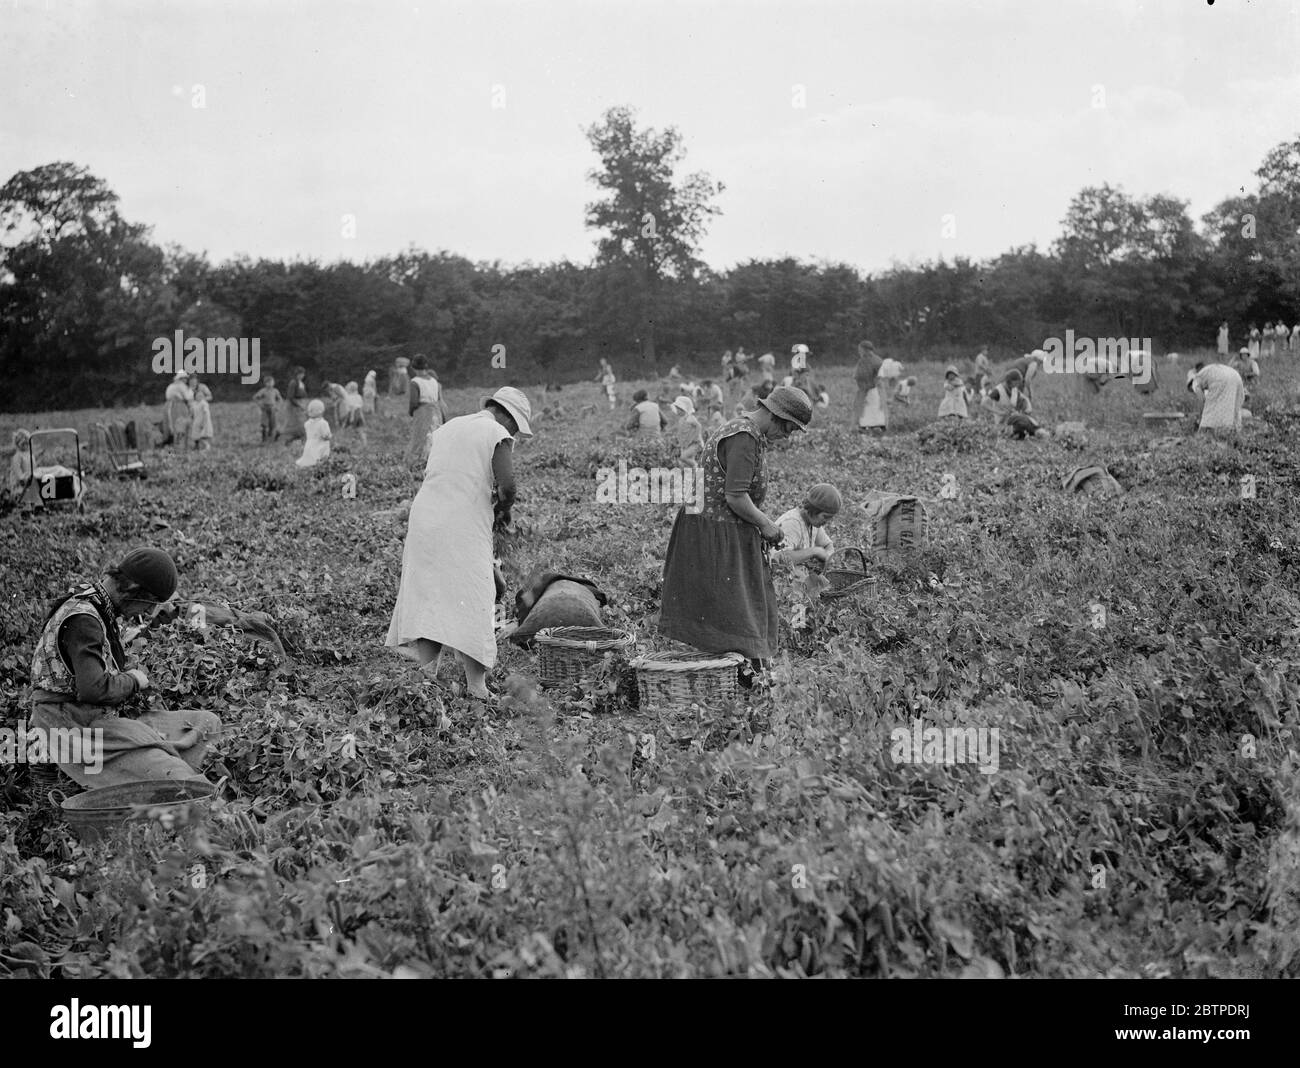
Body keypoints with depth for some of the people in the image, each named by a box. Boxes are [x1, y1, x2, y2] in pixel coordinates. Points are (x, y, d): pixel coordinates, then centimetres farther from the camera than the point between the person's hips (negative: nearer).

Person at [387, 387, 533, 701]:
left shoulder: (446, 428, 20)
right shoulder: (497, 433, 0)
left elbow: (430, 475, 18)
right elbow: (507, 484, -13)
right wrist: (503, 507, 9)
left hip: (424, 518, 6)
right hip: (464, 526, -6)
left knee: (425, 596, 8)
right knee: (471, 600, -5)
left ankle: (426, 668, -1)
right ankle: (476, 684, -9)